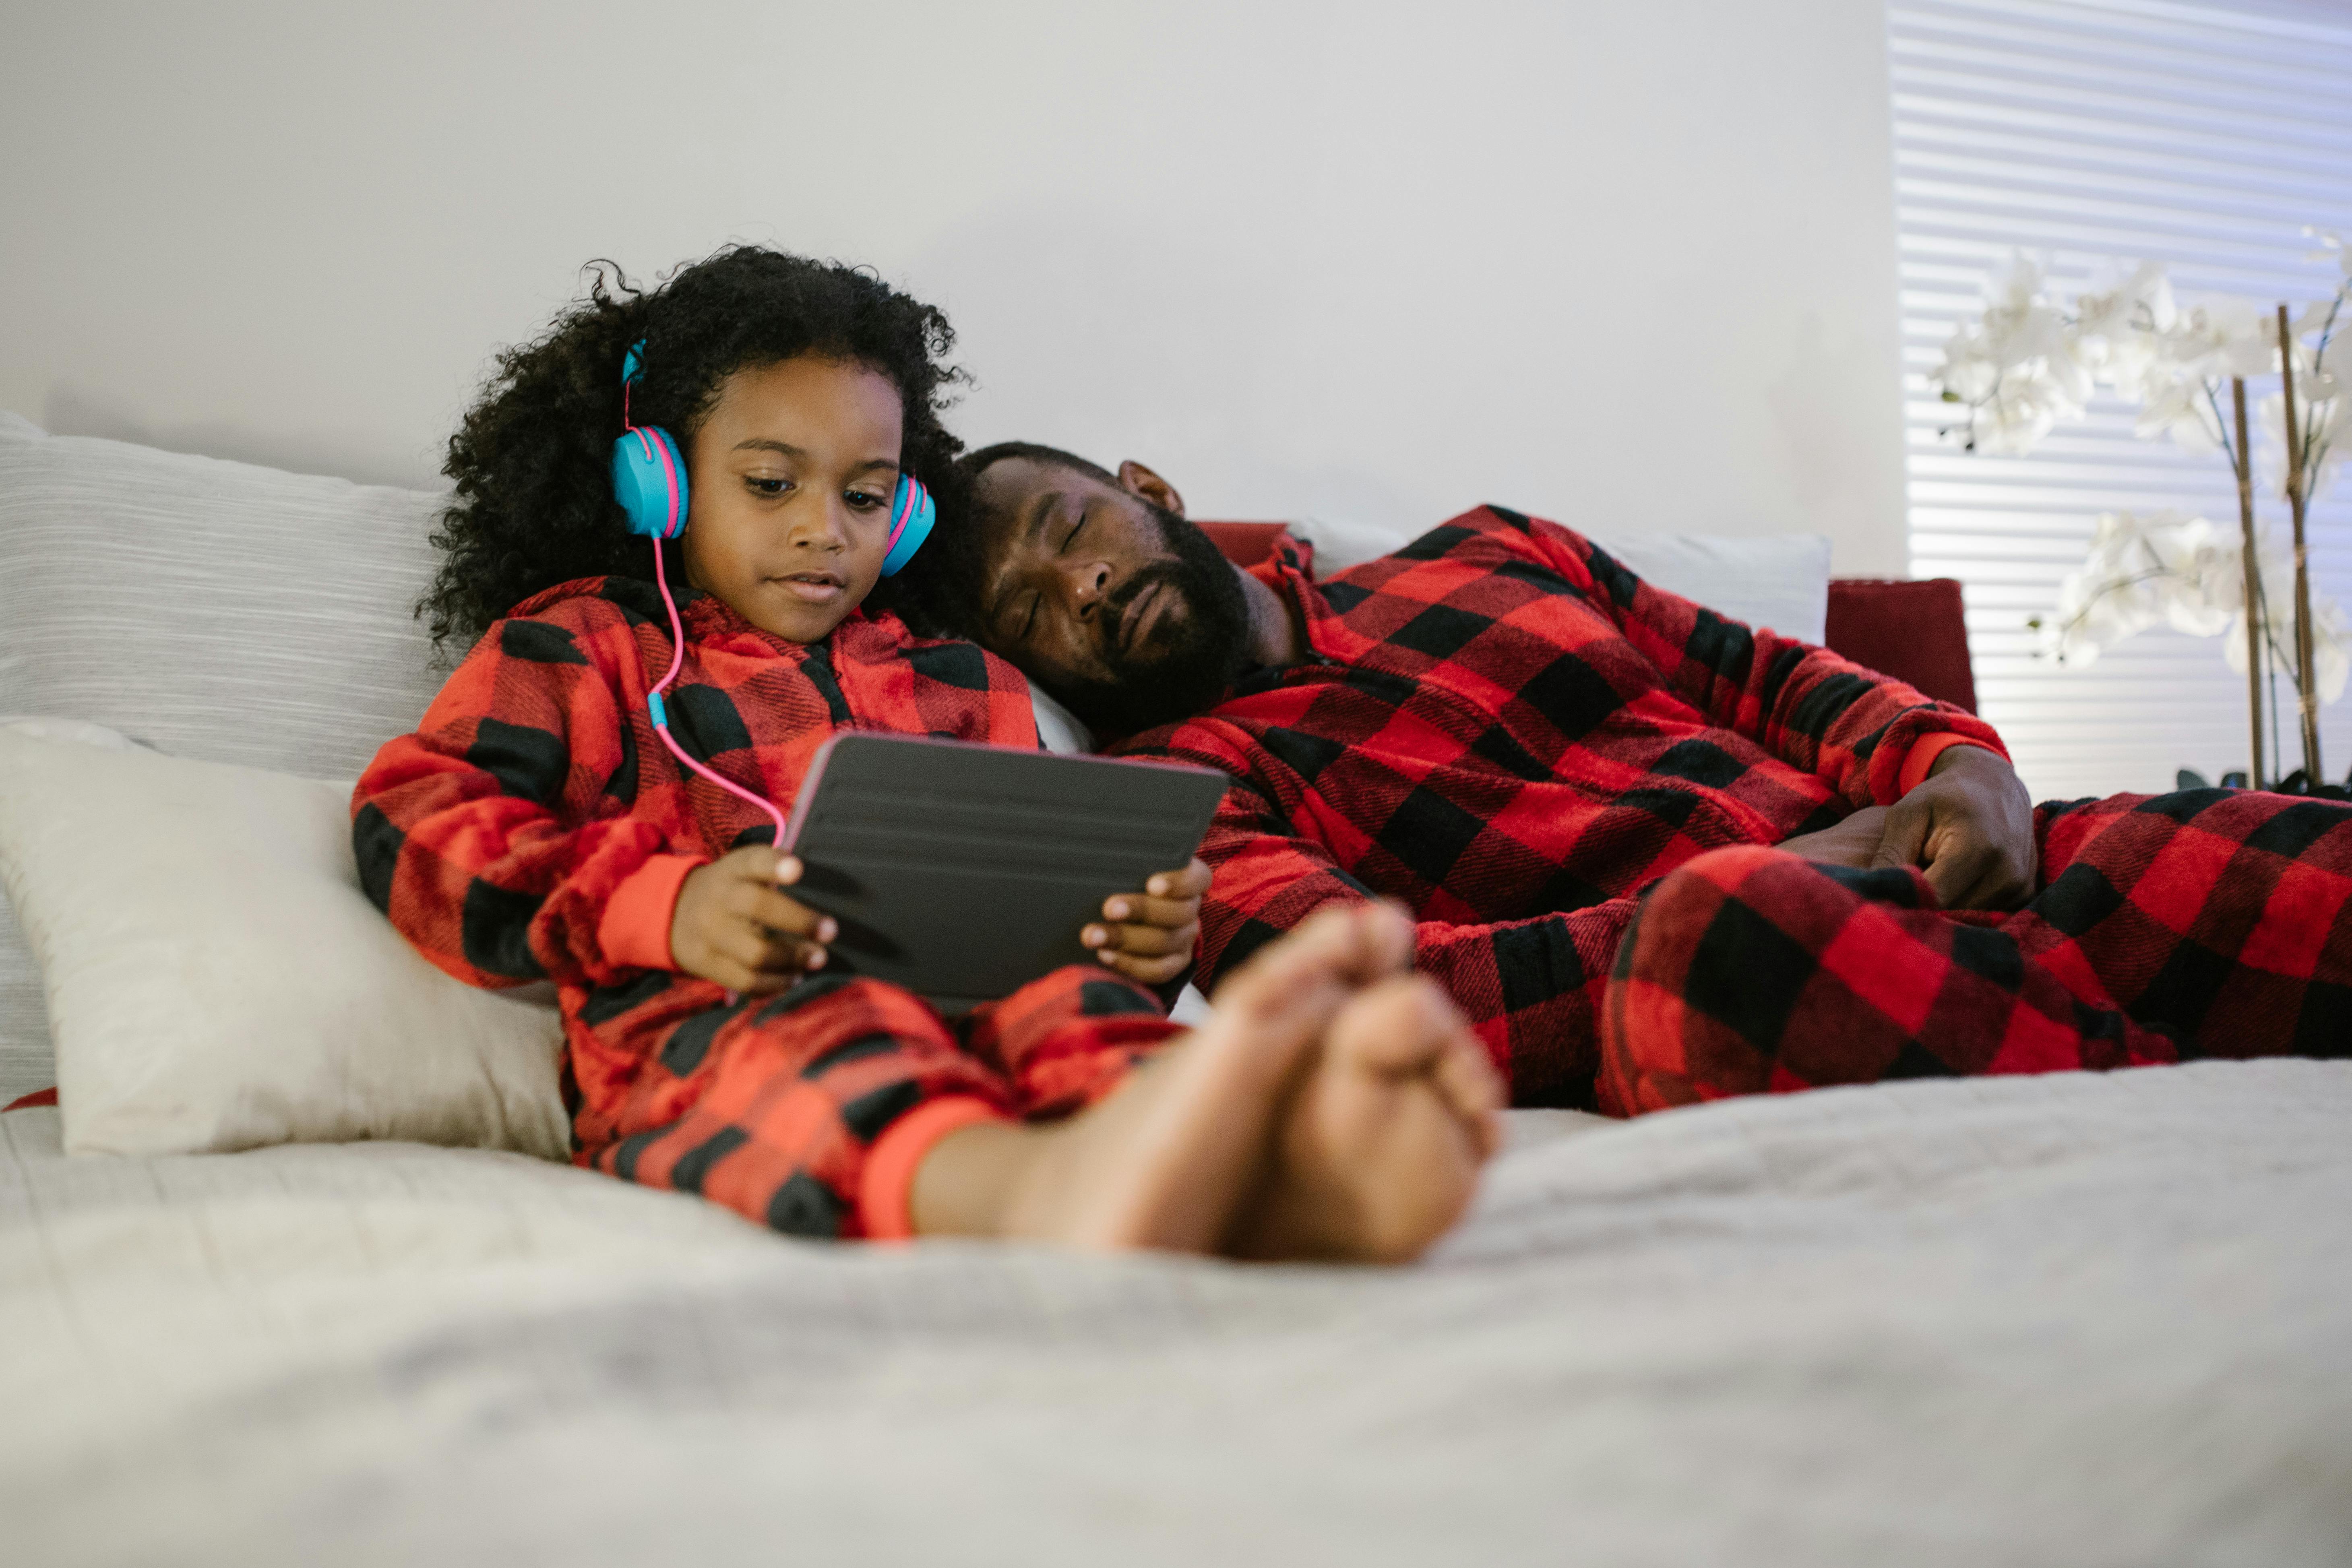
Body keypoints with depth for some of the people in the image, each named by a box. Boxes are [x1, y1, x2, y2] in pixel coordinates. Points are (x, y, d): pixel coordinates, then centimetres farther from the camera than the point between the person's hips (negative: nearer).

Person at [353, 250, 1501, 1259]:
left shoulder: (957, 683, 35)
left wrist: (1130, 927, -1)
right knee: (811, 1037, -39)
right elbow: (415, 819, 7)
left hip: (965, 1000, 3)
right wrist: (662, 906, -12)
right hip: (696, 1025, -2)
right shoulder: (579, 643, 23)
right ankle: (1053, 1191, -71)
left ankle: (1271, 1175, -66)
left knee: (1070, 1006, -33)